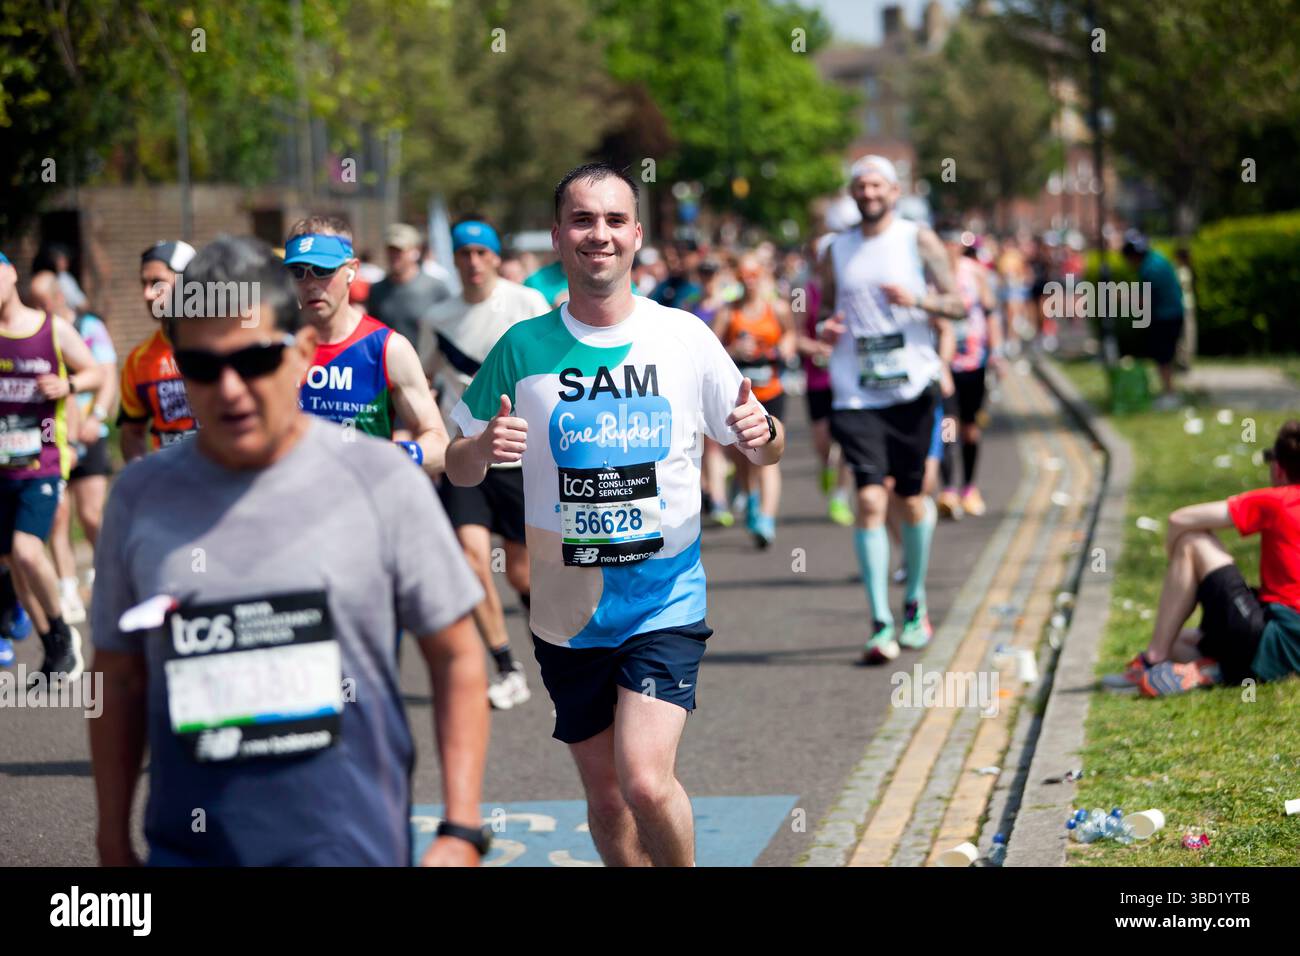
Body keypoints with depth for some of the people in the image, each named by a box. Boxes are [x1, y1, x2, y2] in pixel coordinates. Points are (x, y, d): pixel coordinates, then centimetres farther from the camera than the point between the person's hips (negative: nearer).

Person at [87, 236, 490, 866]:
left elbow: (456, 657, 1)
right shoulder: (142, 498, 3)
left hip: (355, 844, -2)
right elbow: (120, 680, 10)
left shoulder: (382, 482, -2)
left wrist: (460, 832, -4)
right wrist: (113, 844, 9)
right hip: (187, 848, 2)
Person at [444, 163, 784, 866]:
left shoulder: (686, 338, -3)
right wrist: (482, 448, -19)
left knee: (645, 782, -18)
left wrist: (763, 434, -18)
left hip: (665, 602, -2)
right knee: (604, 794, 11)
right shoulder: (522, 347, -2)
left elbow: (764, 450, 6)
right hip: (565, 609, 2)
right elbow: (457, 470, 5)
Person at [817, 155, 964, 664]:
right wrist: (825, 327, -4)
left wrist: (916, 301, -17)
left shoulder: (919, 241, 3)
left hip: (911, 388, -1)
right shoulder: (837, 250, 11)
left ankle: (914, 603, 29)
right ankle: (880, 623, -10)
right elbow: (826, 308, 19)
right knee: (869, 498, -11)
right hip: (856, 392, 1)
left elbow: (957, 304, 1)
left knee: (911, 497, 8)